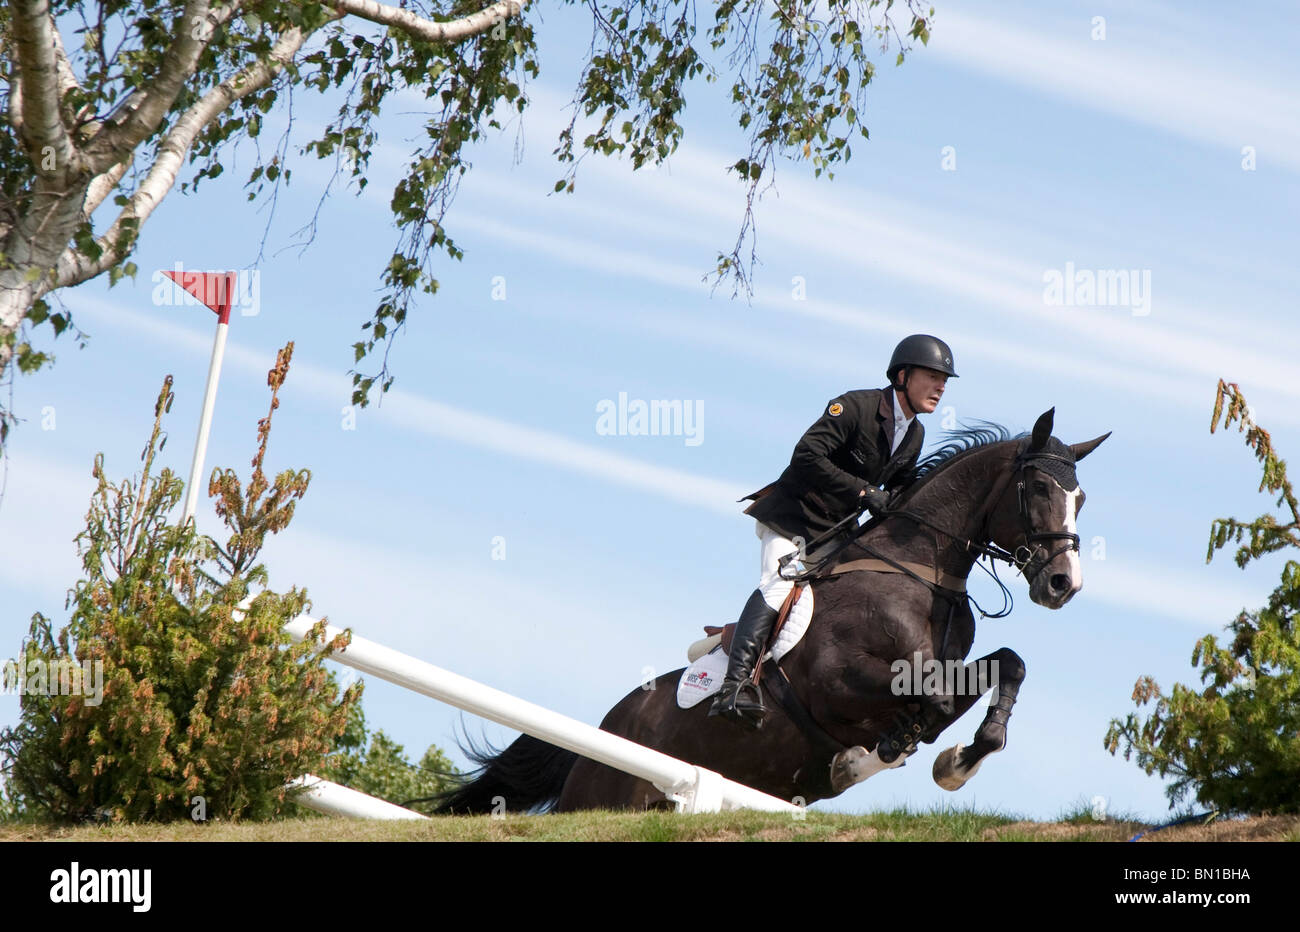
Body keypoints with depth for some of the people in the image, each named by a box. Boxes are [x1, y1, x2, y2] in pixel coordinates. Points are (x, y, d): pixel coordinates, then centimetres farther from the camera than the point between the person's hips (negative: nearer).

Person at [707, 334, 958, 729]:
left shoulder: (914, 436, 9)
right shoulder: (856, 407, -16)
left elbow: (900, 494, 20)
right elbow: (807, 456, -26)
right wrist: (863, 492, -27)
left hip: (835, 531, 9)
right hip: (791, 517, -9)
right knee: (780, 583, -28)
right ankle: (736, 684, -40)